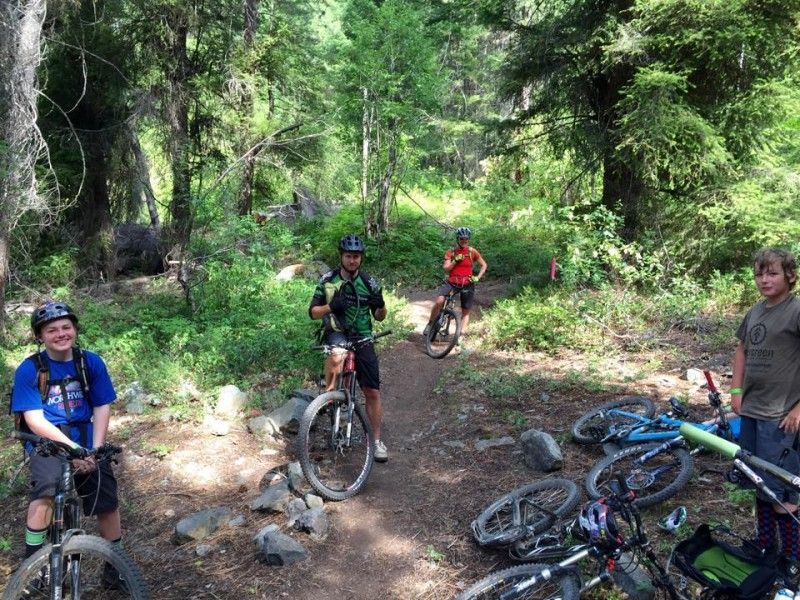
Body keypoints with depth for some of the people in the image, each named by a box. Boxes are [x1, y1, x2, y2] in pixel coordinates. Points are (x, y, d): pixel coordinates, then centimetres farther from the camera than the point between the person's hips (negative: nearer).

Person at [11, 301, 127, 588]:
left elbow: (102, 408, 0)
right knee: (46, 490, -31)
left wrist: (95, 450, -13)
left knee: (108, 502, -4)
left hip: (86, 440, 3)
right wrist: (72, 448, -21)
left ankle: (115, 567, 17)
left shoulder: (91, 362, -2)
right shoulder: (29, 369, -9)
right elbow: (35, 420, -12)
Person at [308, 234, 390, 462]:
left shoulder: (369, 283, 0)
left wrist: (380, 306, -17)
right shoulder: (328, 280, -3)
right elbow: (312, 312, -2)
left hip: (362, 339, 2)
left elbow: (380, 317, 6)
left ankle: (377, 440, 14)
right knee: (338, 354, -40)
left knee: (372, 392, -1)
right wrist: (330, 307, -23)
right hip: (337, 333, -2)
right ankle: (328, 393, -15)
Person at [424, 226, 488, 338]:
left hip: (467, 284, 1)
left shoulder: (472, 252, 1)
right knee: (439, 301, -25)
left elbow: (484, 265, 8)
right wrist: (455, 261, -18)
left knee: (465, 312, 5)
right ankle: (430, 324, -6)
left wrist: (477, 277, -6)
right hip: (451, 282, -1)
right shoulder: (451, 252, 1)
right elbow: (446, 269, -4)